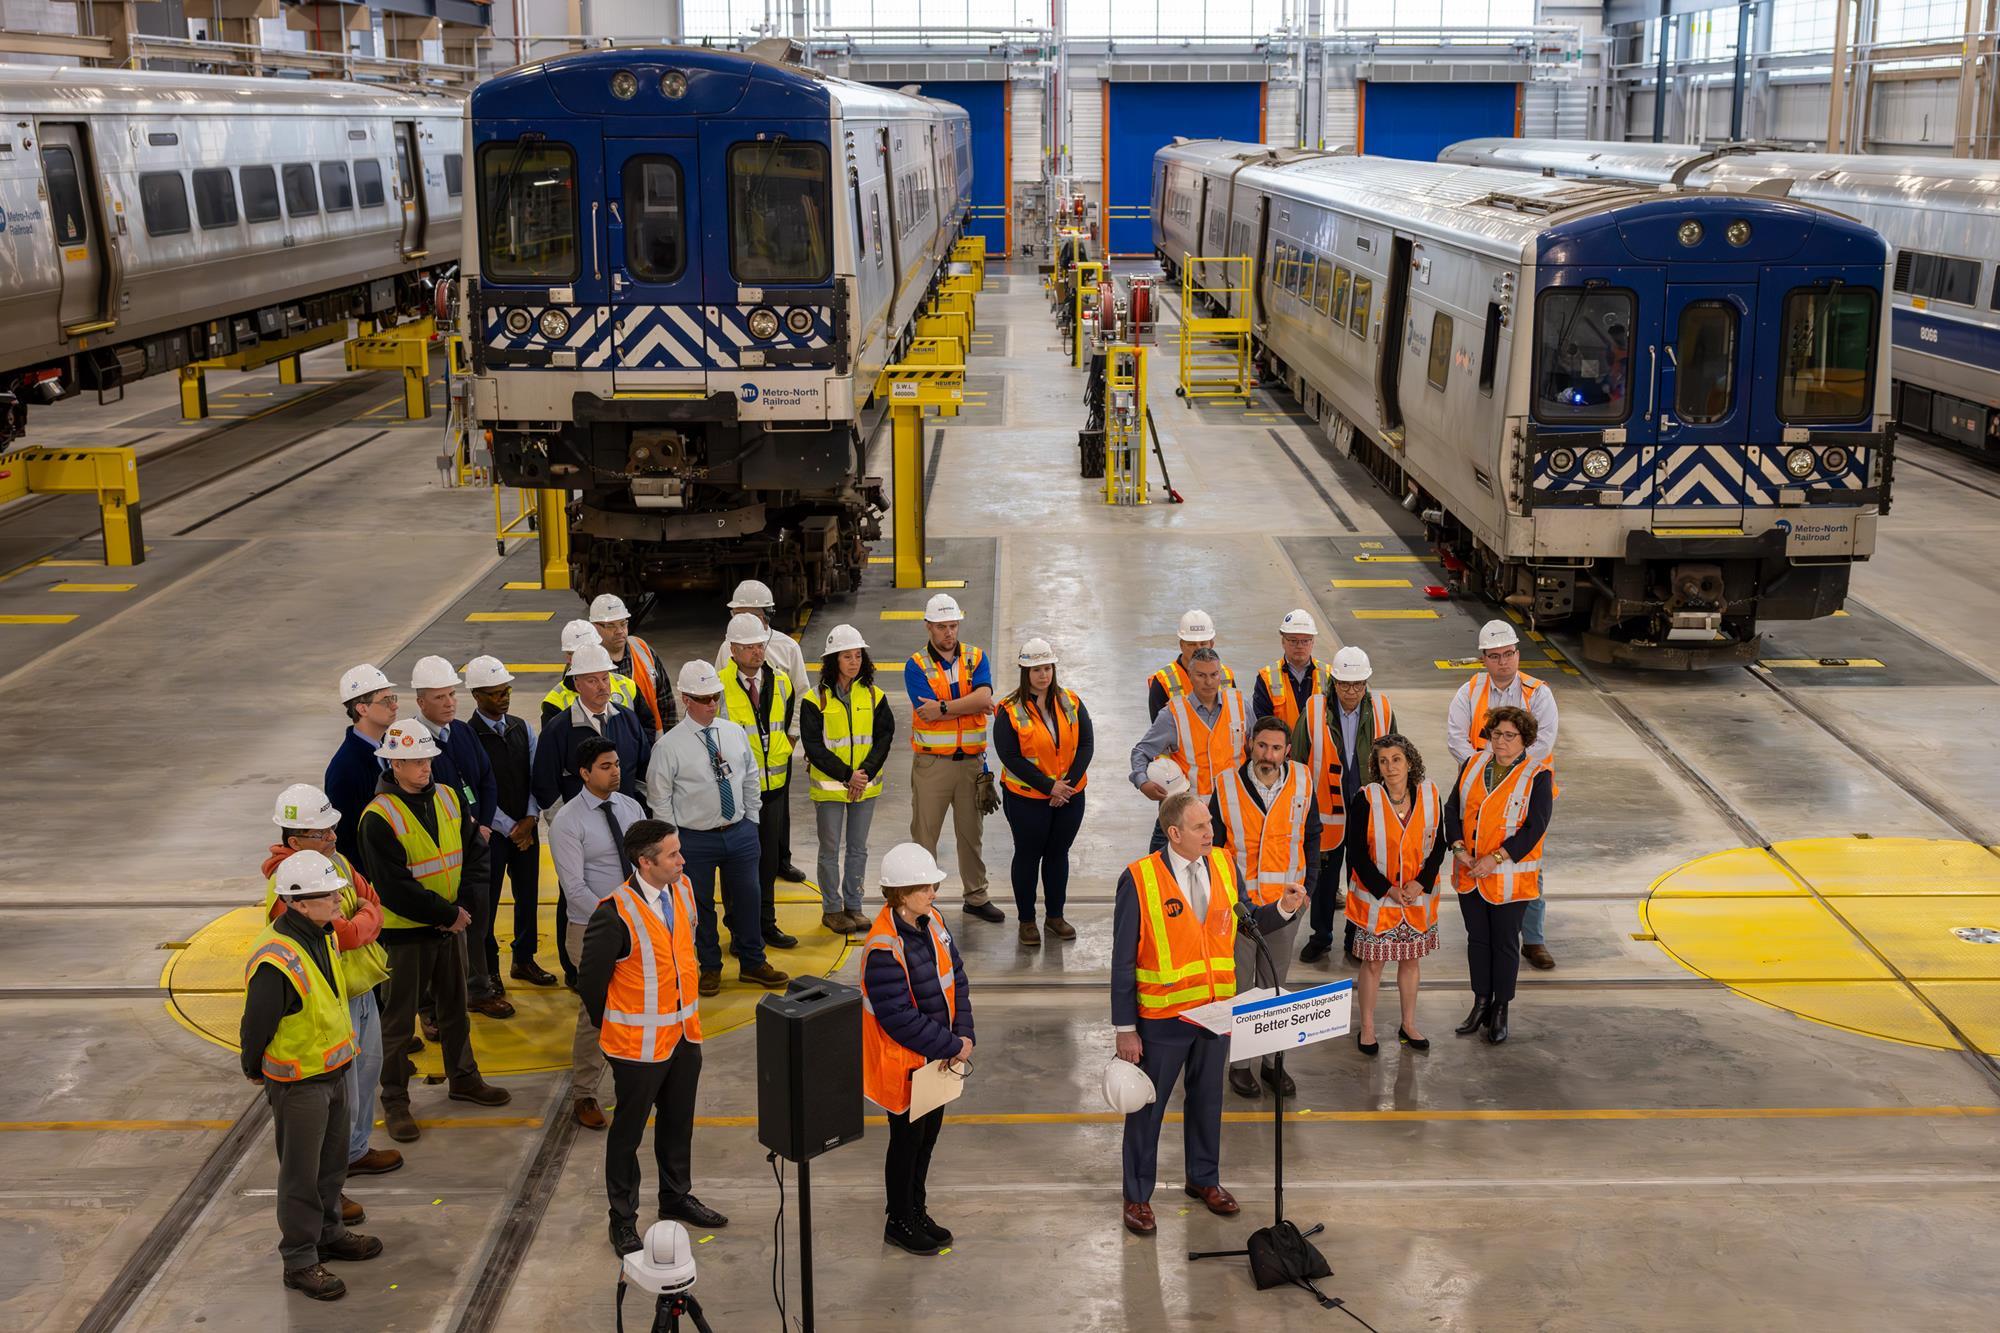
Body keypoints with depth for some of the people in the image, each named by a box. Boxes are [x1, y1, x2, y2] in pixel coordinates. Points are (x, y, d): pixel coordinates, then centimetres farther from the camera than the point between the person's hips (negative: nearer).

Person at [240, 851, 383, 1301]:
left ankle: (328, 1233, 42)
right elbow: (256, 1026, -21)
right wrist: (254, 1071, -4)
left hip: (334, 1070, 9)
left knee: (332, 1162, 23)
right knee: (301, 1174, 6)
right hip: (297, 1082, -9)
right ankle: (300, 1260, 20)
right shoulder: (276, 962, -31)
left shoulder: (320, 935, -1)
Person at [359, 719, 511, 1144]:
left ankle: (463, 1077, 37)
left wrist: (465, 904, -7)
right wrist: (447, 913, -17)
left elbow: (475, 851, 6)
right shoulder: (379, 817, -19)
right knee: (399, 1017, 5)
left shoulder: (448, 799, 2)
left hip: (451, 923, 6)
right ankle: (394, 1100, 17)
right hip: (405, 931, -6)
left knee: (455, 1007, 20)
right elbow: (394, 887, -21)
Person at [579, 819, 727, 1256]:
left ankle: (677, 1197, 42)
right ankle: (623, 1219, 25)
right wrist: (610, 1027, -1)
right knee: (628, 1130, 10)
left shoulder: (682, 889, -3)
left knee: (679, 1121, 22)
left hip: (684, 1034, 7)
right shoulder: (616, 914, -26)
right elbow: (590, 981, -15)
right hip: (639, 1043, -7)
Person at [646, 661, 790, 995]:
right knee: (701, 906, 10)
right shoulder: (669, 746, -12)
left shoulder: (735, 733, 1)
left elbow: (751, 779, 12)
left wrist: (751, 822, 10)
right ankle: (710, 967, 28)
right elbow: (660, 798, -7)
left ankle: (752, 962, 32)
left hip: (740, 832, 4)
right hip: (695, 839, -4)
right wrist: (674, 842, -7)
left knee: (745, 899, 14)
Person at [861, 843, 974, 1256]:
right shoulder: (884, 948, -29)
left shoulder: (931, 922, -2)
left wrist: (962, 1034, -6)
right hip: (902, 1063, -8)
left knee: (928, 1133, 21)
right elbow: (899, 1018, -28)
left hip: (936, 1057, 8)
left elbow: (955, 978, 5)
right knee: (907, 1138, 9)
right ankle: (900, 1222, 29)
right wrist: (952, 1047, -20)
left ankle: (916, 1210, 40)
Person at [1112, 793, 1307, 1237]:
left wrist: (1282, 909, -12)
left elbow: (1248, 919, 9)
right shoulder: (1139, 880, -18)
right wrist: (1125, 1028, -13)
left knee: (1207, 1099, 21)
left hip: (1216, 1010, 5)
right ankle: (1137, 1196, 26)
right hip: (1162, 1017, -5)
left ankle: (1204, 1179, 42)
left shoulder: (1224, 865, -4)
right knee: (1148, 1106, 10)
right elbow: (1123, 961, -14)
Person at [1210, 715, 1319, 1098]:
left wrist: (1307, 890, 1)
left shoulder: (1302, 782, -4)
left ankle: (1273, 1061, 26)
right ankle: (1239, 1063, 20)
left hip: (1286, 903, 2)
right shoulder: (1227, 785, -10)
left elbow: (1312, 837, 7)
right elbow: (1213, 844, -1)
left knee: (1275, 985, 14)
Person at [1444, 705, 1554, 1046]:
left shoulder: (1537, 775, -10)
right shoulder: (1473, 764, 4)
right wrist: (1458, 847, -10)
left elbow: (1535, 826, -15)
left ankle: (1500, 1010, 20)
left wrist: (1496, 858, -21)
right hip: (1470, 872, 4)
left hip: (1510, 876, -4)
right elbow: (1453, 808, 5)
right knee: (1477, 938, 14)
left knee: (1505, 943, 7)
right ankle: (1481, 1004, 27)